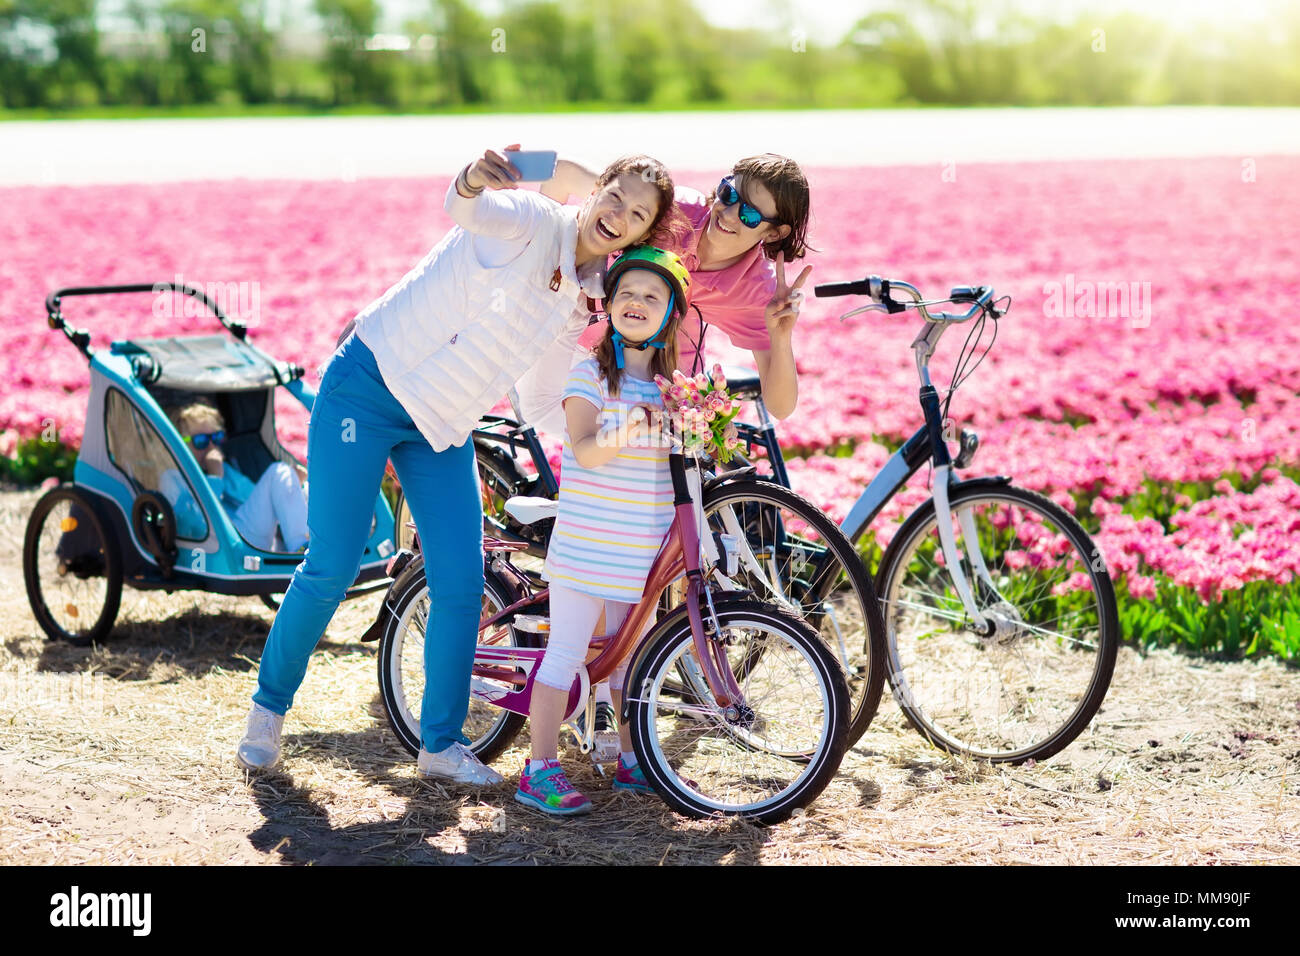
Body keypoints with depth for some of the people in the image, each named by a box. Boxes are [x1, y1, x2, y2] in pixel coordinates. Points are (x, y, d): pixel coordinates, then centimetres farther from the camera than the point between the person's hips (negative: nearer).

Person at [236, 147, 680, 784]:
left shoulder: (590, 298, 4)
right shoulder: (532, 219, -15)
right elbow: (465, 208, -37)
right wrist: (474, 180, -61)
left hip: (442, 427, 6)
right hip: (369, 389, -6)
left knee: (461, 582, -3)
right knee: (331, 569, -5)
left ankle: (442, 743, 12)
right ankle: (269, 706, 17)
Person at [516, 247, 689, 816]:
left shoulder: (672, 384, 11)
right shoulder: (590, 373, -5)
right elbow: (584, 449, -17)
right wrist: (619, 437, -37)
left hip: (642, 552, 5)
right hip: (585, 546, -5)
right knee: (566, 655, -3)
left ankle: (632, 763, 27)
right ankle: (540, 771, 3)